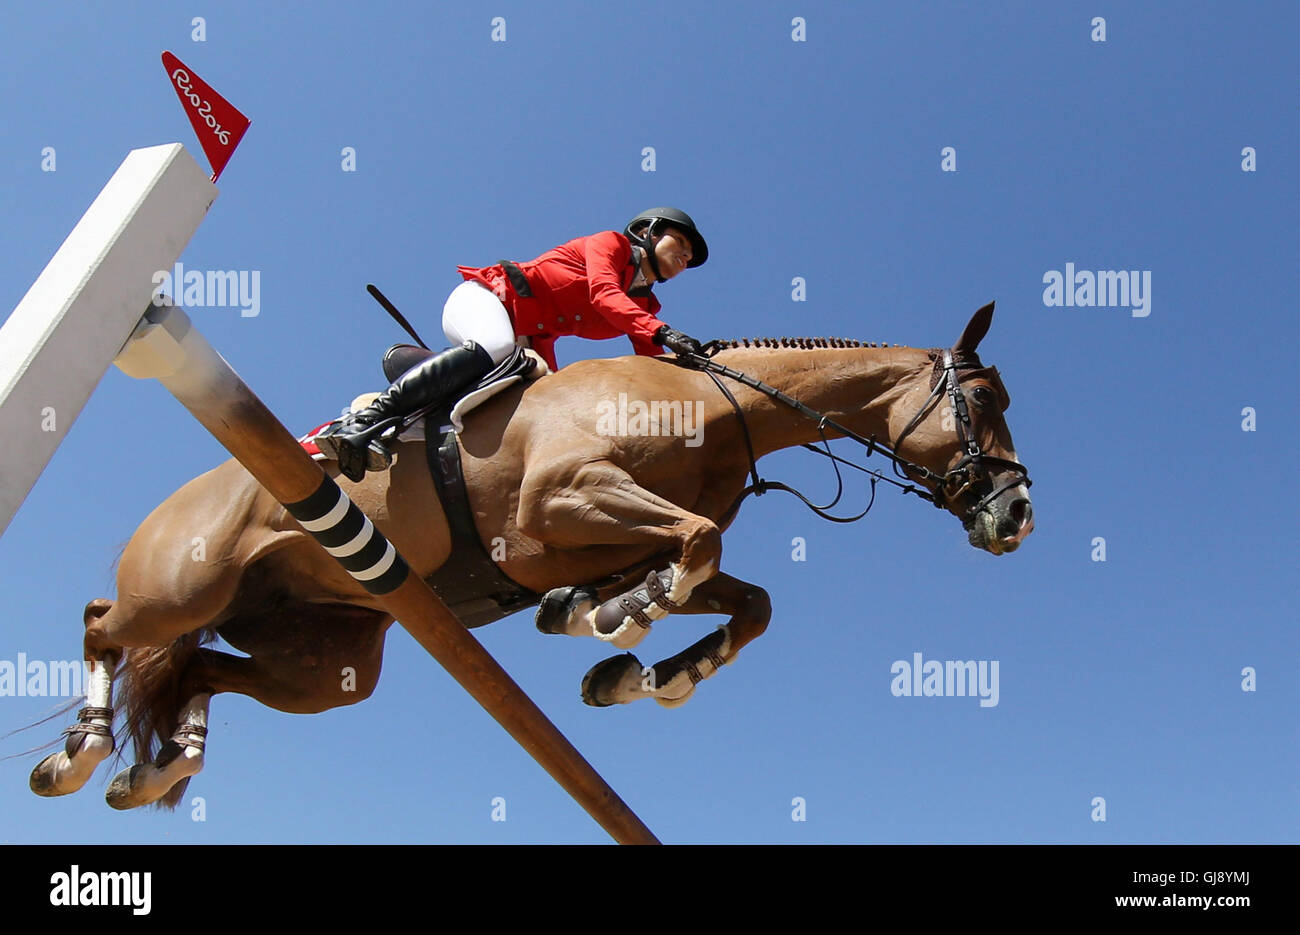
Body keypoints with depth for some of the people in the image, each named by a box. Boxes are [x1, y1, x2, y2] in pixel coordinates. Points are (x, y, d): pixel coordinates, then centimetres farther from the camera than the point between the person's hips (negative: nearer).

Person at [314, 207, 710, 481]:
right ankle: (363, 419, -47)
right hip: (485, 300, -7)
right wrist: (661, 332, -32)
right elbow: (603, 293, -19)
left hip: (528, 342, 7)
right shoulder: (612, 243, 2)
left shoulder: (644, 306, 20)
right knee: (495, 348, -39)